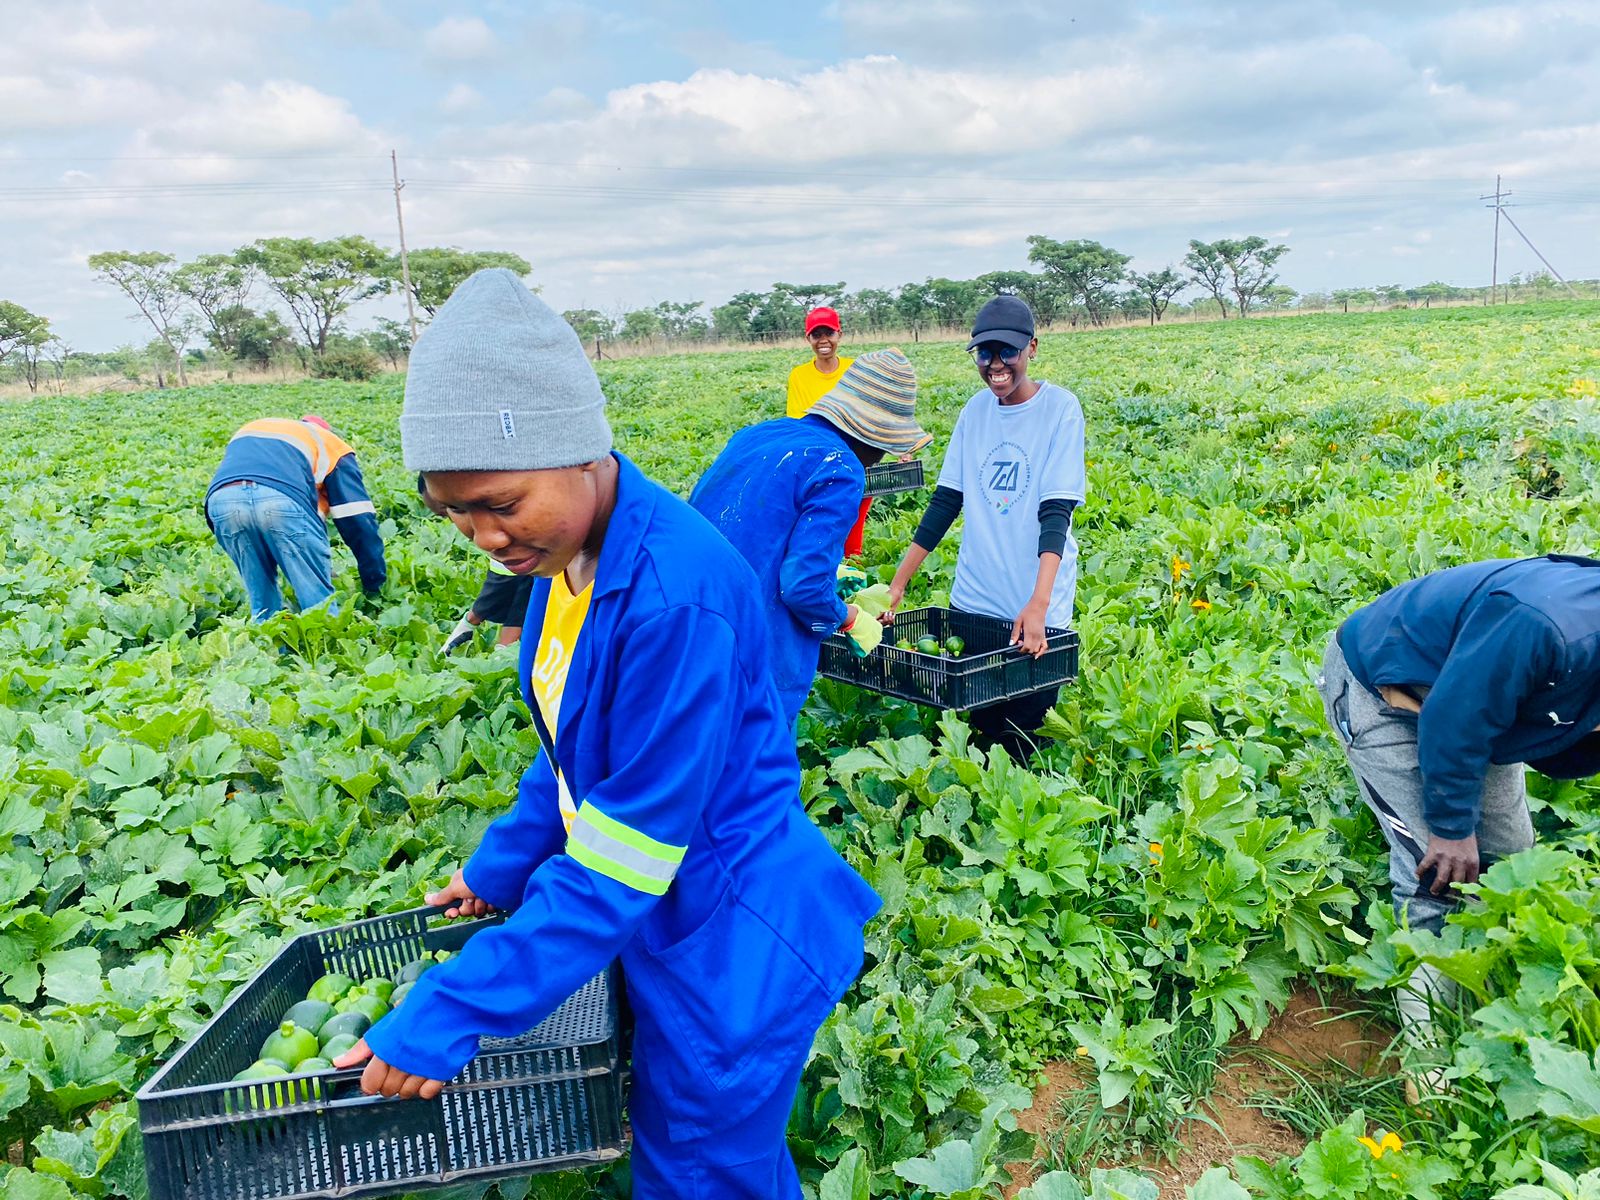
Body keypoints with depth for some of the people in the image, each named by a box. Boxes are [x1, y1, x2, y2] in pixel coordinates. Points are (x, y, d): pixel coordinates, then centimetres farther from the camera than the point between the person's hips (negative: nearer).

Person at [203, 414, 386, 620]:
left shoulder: (247, 431, 43)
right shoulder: (329, 443, 30)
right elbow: (358, 519, 22)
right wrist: (375, 583, 28)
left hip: (221, 498, 5)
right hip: (282, 498, -4)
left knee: (262, 606, 19)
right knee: (319, 602, 5)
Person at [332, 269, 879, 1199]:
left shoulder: (677, 594, -33)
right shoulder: (569, 551, -4)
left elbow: (625, 856, -28)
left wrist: (447, 1016, -23)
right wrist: (500, 870, 15)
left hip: (731, 949, -8)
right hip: (665, 924, 8)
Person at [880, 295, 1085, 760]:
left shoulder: (1059, 407, -9)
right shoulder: (975, 411, 4)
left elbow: (1056, 512, -17)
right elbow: (946, 501, 6)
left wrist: (1037, 605, -28)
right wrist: (898, 583, 1)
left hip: (1037, 606, -4)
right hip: (973, 599, 4)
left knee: (1026, 732, 2)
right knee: (980, 725, 11)